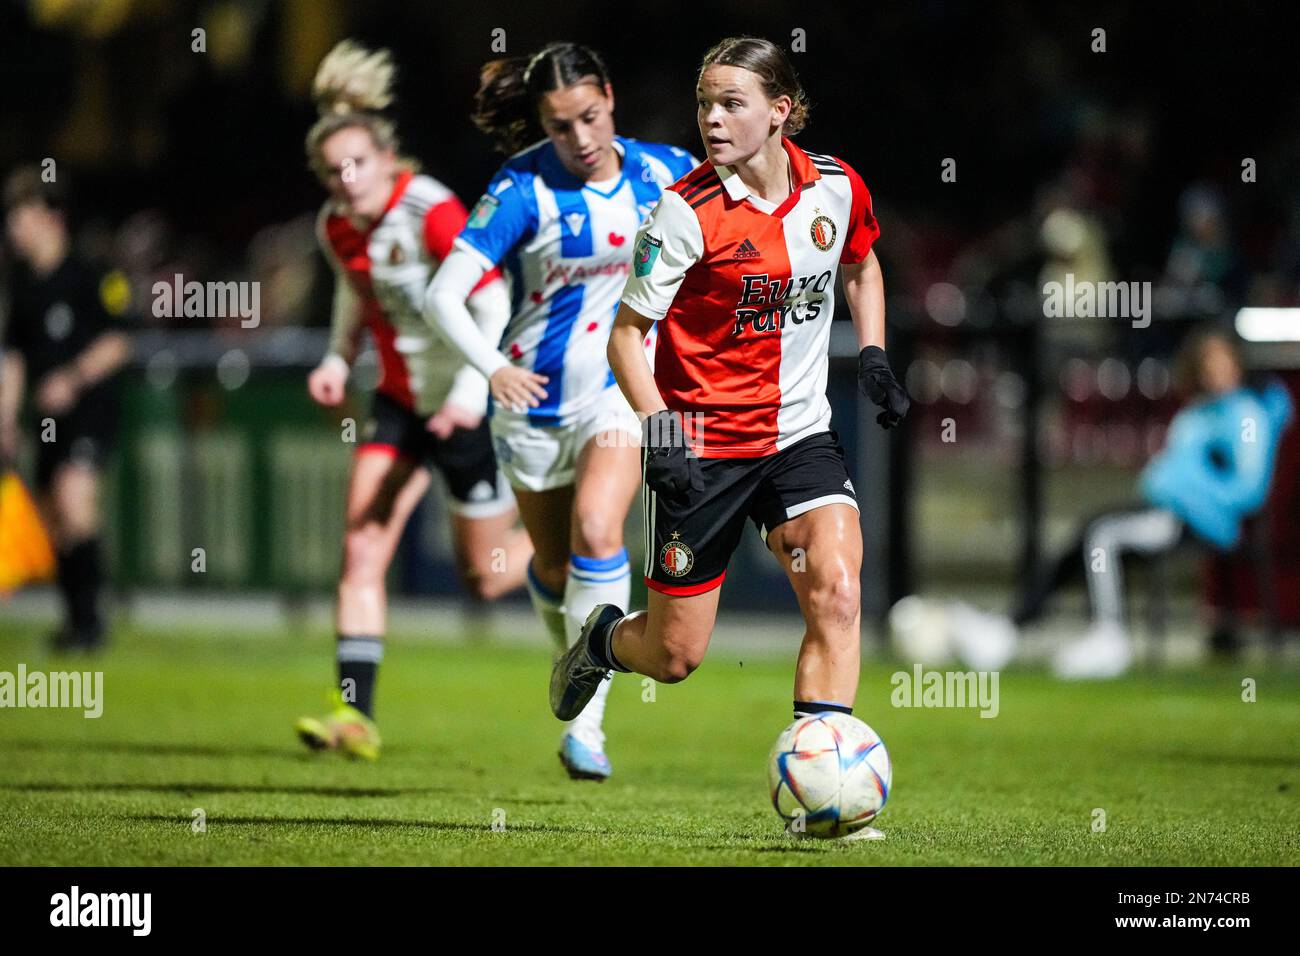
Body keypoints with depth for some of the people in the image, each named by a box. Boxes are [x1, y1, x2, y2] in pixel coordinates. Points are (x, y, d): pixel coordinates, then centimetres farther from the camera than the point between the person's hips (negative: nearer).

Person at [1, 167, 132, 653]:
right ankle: (75, 617, 19)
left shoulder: (91, 275, -7)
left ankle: (89, 617, -21)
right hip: (48, 417, 8)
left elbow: (117, 343, -8)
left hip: (91, 408, -7)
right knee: (51, 517, 7)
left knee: (74, 494, -26)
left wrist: (74, 378, -20)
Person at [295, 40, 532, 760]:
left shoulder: (431, 213, -22)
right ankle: (356, 715, -11)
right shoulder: (336, 227, -1)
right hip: (401, 397, 6)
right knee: (361, 549, -10)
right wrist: (338, 360, 4)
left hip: (467, 403, -6)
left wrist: (470, 394, -32)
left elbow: (492, 303, -22)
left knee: (485, 579, 3)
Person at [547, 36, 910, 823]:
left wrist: (874, 356, 8)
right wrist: (658, 427, -22)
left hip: (800, 437, 3)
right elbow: (627, 332, -9)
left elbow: (861, 265, 21)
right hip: (703, 446, -3)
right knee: (675, 656, 4)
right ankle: (605, 640, 40)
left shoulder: (837, 188, -3)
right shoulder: (688, 212, -15)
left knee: (837, 590, -22)